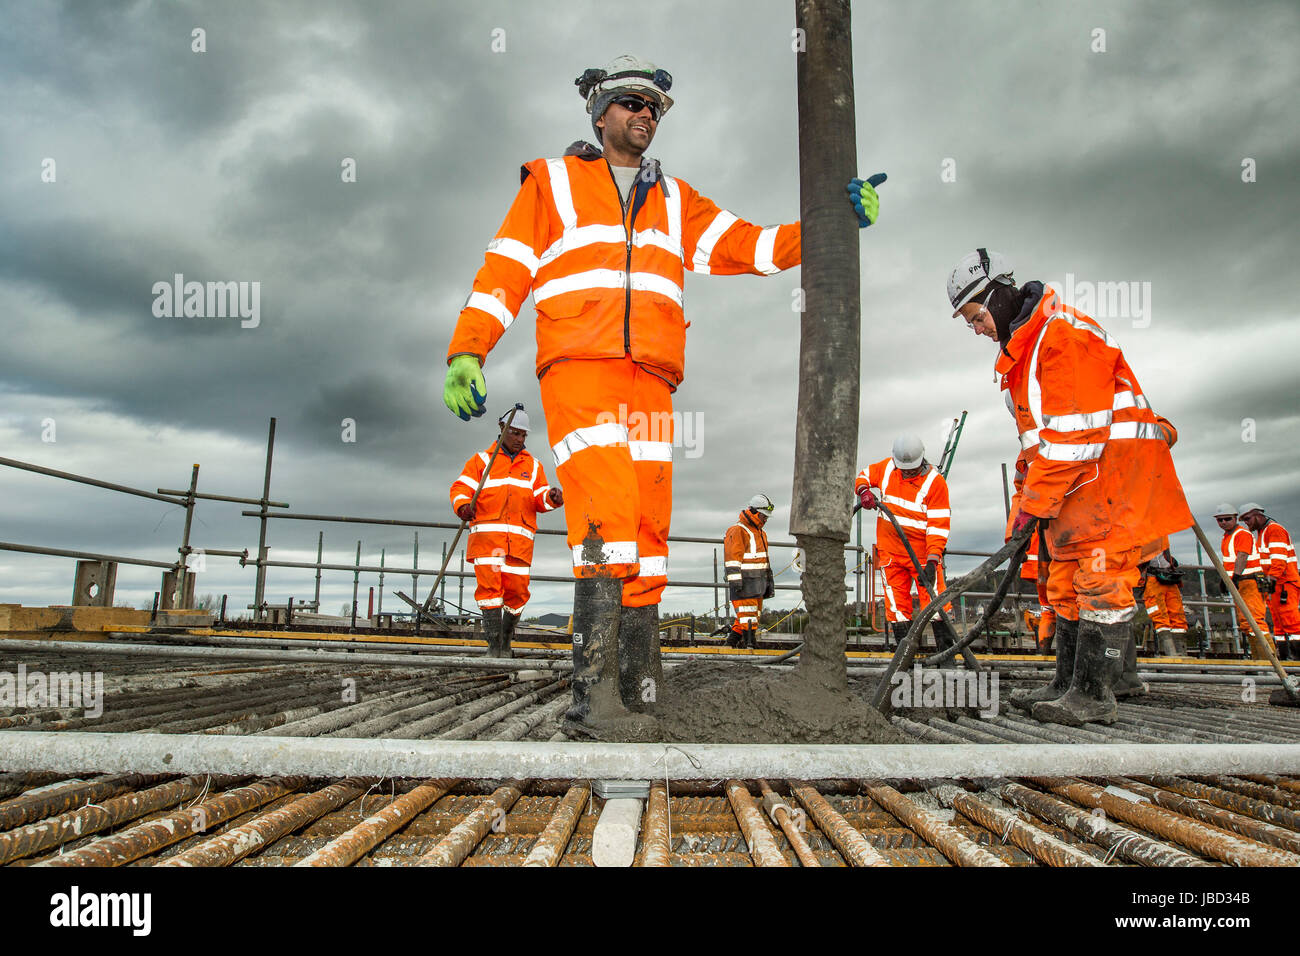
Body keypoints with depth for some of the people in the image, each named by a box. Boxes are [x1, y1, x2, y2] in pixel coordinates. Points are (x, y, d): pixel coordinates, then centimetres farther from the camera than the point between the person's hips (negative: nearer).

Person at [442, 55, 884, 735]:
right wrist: (465, 352, -6)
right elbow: (505, 271, 9)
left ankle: (633, 701, 3)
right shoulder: (552, 183, 17)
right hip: (578, 373, -4)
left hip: (649, 387, 4)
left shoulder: (675, 202, 27)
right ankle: (595, 699, -19)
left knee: (647, 533, -3)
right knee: (607, 525, -20)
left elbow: (750, 248, 18)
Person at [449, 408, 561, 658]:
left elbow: (540, 499, 12)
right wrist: (462, 506, -18)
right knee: (489, 585, -13)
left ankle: (506, 640, 17)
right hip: (487, 534, -2)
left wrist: (551, 497, -12)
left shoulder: (533, 465, 21)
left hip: (520, 537, 2)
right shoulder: (482, 460, 14)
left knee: (517, 589, -2)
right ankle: (494, 644, -9)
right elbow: (461, 487, 5)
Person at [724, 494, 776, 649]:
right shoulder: (738, 531, -9)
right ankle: (749, 642, -12)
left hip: (757, 583, 9)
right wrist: (735, 581, -21)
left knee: (754, 612, 9)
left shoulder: (760, 533, 22)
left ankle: (735, 638, 15)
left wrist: (769, 580, 25)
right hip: (744, 583, -9)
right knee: (747, 613, -12)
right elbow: (732, 558, -15)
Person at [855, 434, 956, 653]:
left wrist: (933, 559, -22)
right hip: (890, 551, 4)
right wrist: (864, 490, -4)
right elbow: (864, 475, 20)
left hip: (923, 553, -3)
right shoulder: (886, 468, 1)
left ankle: (947, 649, 0)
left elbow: (938, 526, -13)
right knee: (896, 605, 4)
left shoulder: (935, 482, -10)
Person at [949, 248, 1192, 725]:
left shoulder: (1065, 332, -15)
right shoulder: (1022, 347, 17)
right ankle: (1069, 683, 14)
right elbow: (1038, 434, 21)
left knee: (1100, 574, -13)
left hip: (1119, 466, -10)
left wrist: (1035, 501, -20)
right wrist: (1029, 495, 13)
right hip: (1079, 476, 10)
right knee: (1067, 579, 9)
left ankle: (1092, 694, -10)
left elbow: (1077, 431, -23)